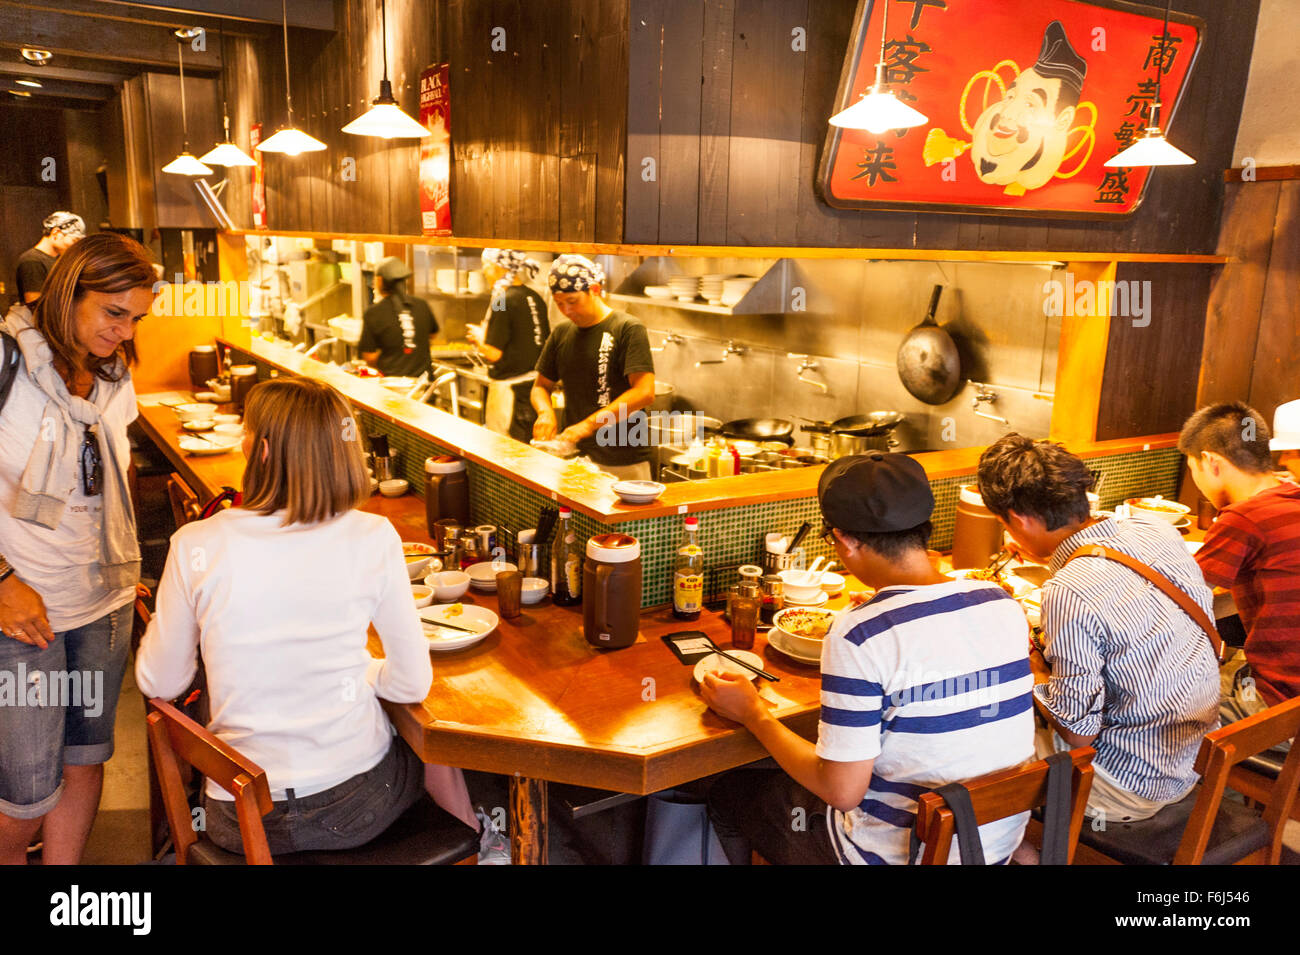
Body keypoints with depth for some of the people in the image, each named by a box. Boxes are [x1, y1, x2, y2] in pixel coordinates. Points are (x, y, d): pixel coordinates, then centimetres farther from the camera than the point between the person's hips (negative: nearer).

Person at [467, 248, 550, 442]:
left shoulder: (502, 301, -15)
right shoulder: (536, 299, 6)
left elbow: (493, 354, -16)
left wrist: (479, 338, 5)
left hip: (510, 388, -8)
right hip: (536, 383, 8)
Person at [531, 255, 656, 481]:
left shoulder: (628, 329, -8)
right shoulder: (561, 334, 10)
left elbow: (644, 393, -19)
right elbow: (541, 386, 19)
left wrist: (588, 425, -23)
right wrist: (546, 412, -5)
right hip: (574, 455, 5)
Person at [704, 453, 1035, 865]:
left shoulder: (858, 636, -27)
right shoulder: (1003, 603, -7)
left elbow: (843, 792, -22)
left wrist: (753, 712, -8)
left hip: (898, 853, -6)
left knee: (727, 794, 18)